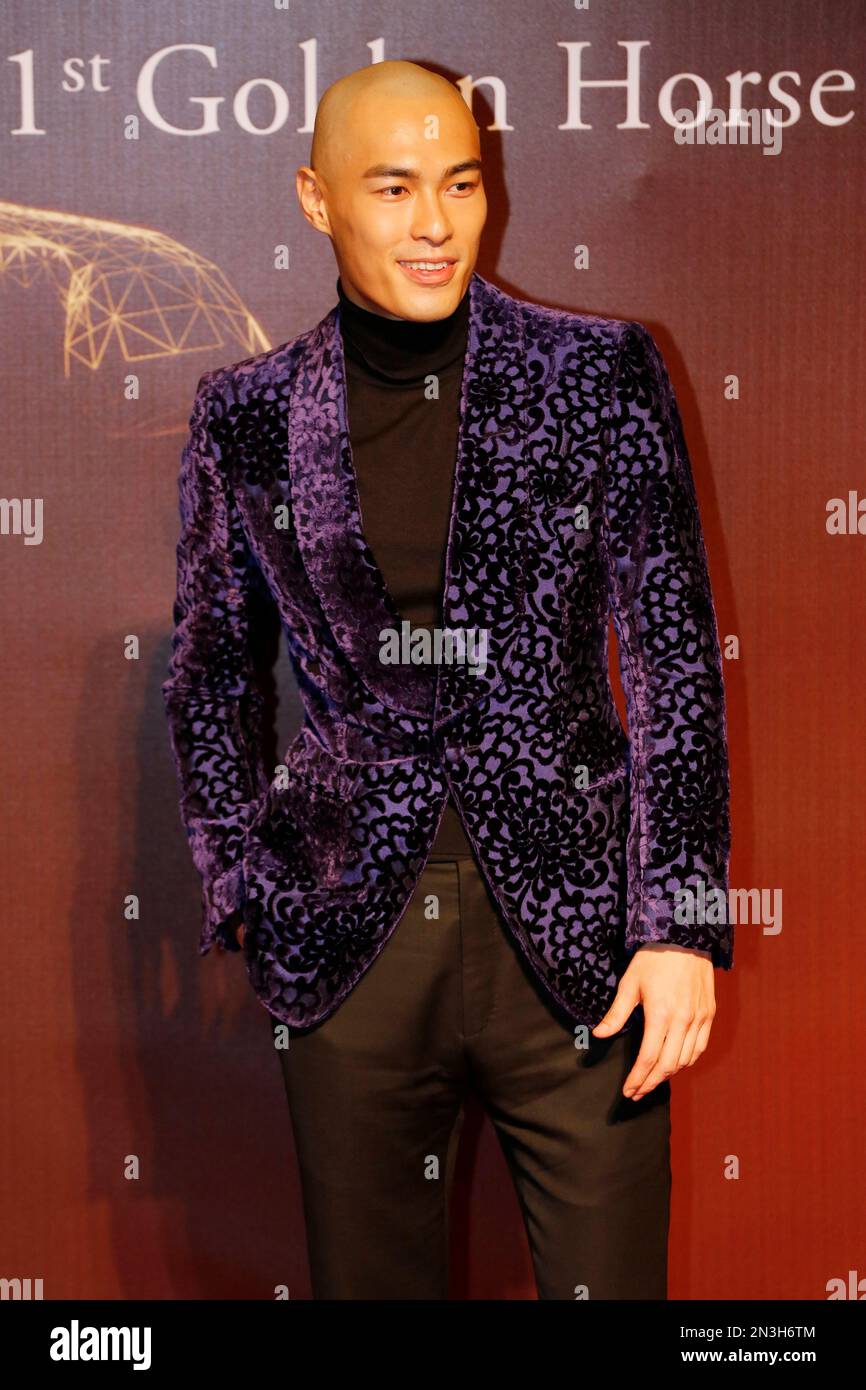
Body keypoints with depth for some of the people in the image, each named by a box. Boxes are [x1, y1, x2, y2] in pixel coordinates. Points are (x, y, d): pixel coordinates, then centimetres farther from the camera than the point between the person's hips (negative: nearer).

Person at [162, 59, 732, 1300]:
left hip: (574, 932, -1)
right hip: (350, 949, 1)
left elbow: (675, 652, -1)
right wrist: (245, 893, 5)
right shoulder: (248, 416, 4)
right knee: (369, 1280, 12)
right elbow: (208, 672, 14)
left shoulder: (600, 373, 0)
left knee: (610, 1281, 6)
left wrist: (683, 920, -7)